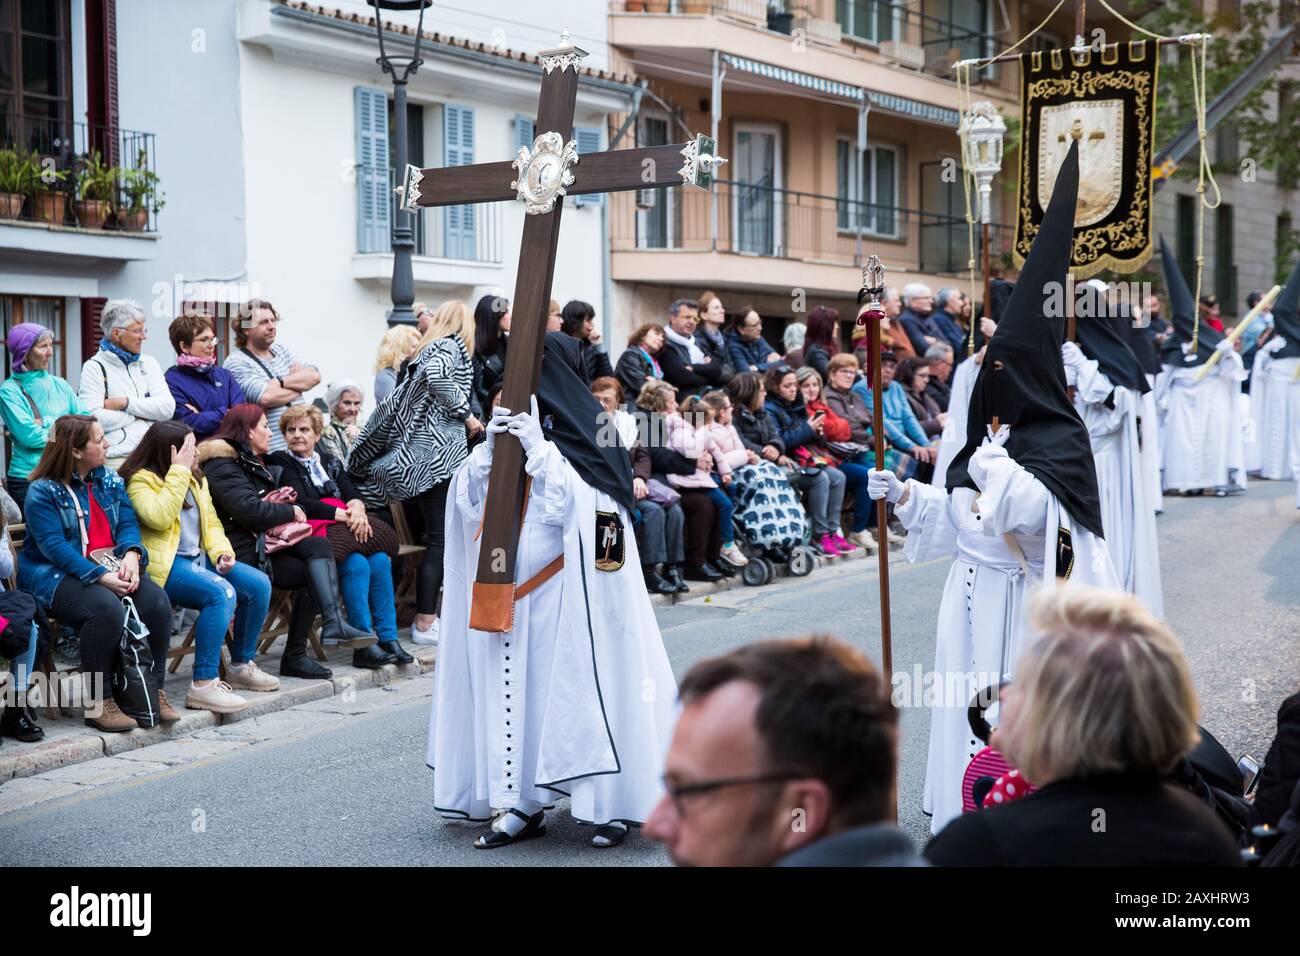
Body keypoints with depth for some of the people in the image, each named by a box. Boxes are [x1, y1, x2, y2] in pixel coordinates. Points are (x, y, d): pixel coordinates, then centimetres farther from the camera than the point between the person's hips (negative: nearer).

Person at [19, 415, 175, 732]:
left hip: (110, 568, 6)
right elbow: (54, 546, -16)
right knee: (106, 607, -36)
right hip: (55, 575, -6)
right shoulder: (42, 491, -8)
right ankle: (98, 703, -25)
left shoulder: (110, 480, 13)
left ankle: (153, 690, -10)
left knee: (155, 600, -23)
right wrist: (101, 577, -25)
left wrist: (131, 554, -18)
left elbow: (128, 523, 6)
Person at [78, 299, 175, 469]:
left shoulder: (148, 363, 18)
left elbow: (168, 408, 4)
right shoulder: (95, 367, 3)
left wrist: (126, 403, -7)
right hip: (116, 459, -5)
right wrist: (140, 413, -1)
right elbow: (93, 419, -11)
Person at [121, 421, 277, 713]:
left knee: (258, 584, -7)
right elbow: (160, 518, -24)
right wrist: (178, 471, -19)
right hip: (164, 564, -8)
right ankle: (203, 685, -32)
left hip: (199, 557, 9)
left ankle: (242, 665, 10)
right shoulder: (140, 480, -7)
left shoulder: (195, 478, 17)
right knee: (221, 592, -31)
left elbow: (211, 522, 18)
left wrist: (221, 551, -3)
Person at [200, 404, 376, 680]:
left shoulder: (254, 461, 23)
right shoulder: (222, 465, -9)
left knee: (319, 545, -17)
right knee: (313, 575, -19)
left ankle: (334, 623, -26)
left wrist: (281, 501, 11)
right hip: (244, 551, -9)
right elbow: (250, 509, -19)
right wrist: (291, 512, -7)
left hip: (266, 541, 9)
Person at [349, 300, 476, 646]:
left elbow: (398, 404, 20)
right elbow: (437, 377, -23)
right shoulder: (451, 346, -2)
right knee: (441, 539, -8)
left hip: (416, 451, 9)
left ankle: (427, 616, 15)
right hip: (440, 451, -9)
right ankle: (425, 623, -8)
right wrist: (466, 414, -13)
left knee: (435, 536, 13)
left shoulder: (426, 350, 23)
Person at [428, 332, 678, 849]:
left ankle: (609, 803, 7)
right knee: (514, 686, 4)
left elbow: (580, 506, -15)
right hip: (510, 587, 6)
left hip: (566, 591, -5)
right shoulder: (514, 424, 13)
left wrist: (538, 447, -18)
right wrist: (491, 446, -8)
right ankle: (522, 803, 9)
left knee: (577, 682, -3)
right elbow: (470, 499, 8)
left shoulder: (590, 434, -3)